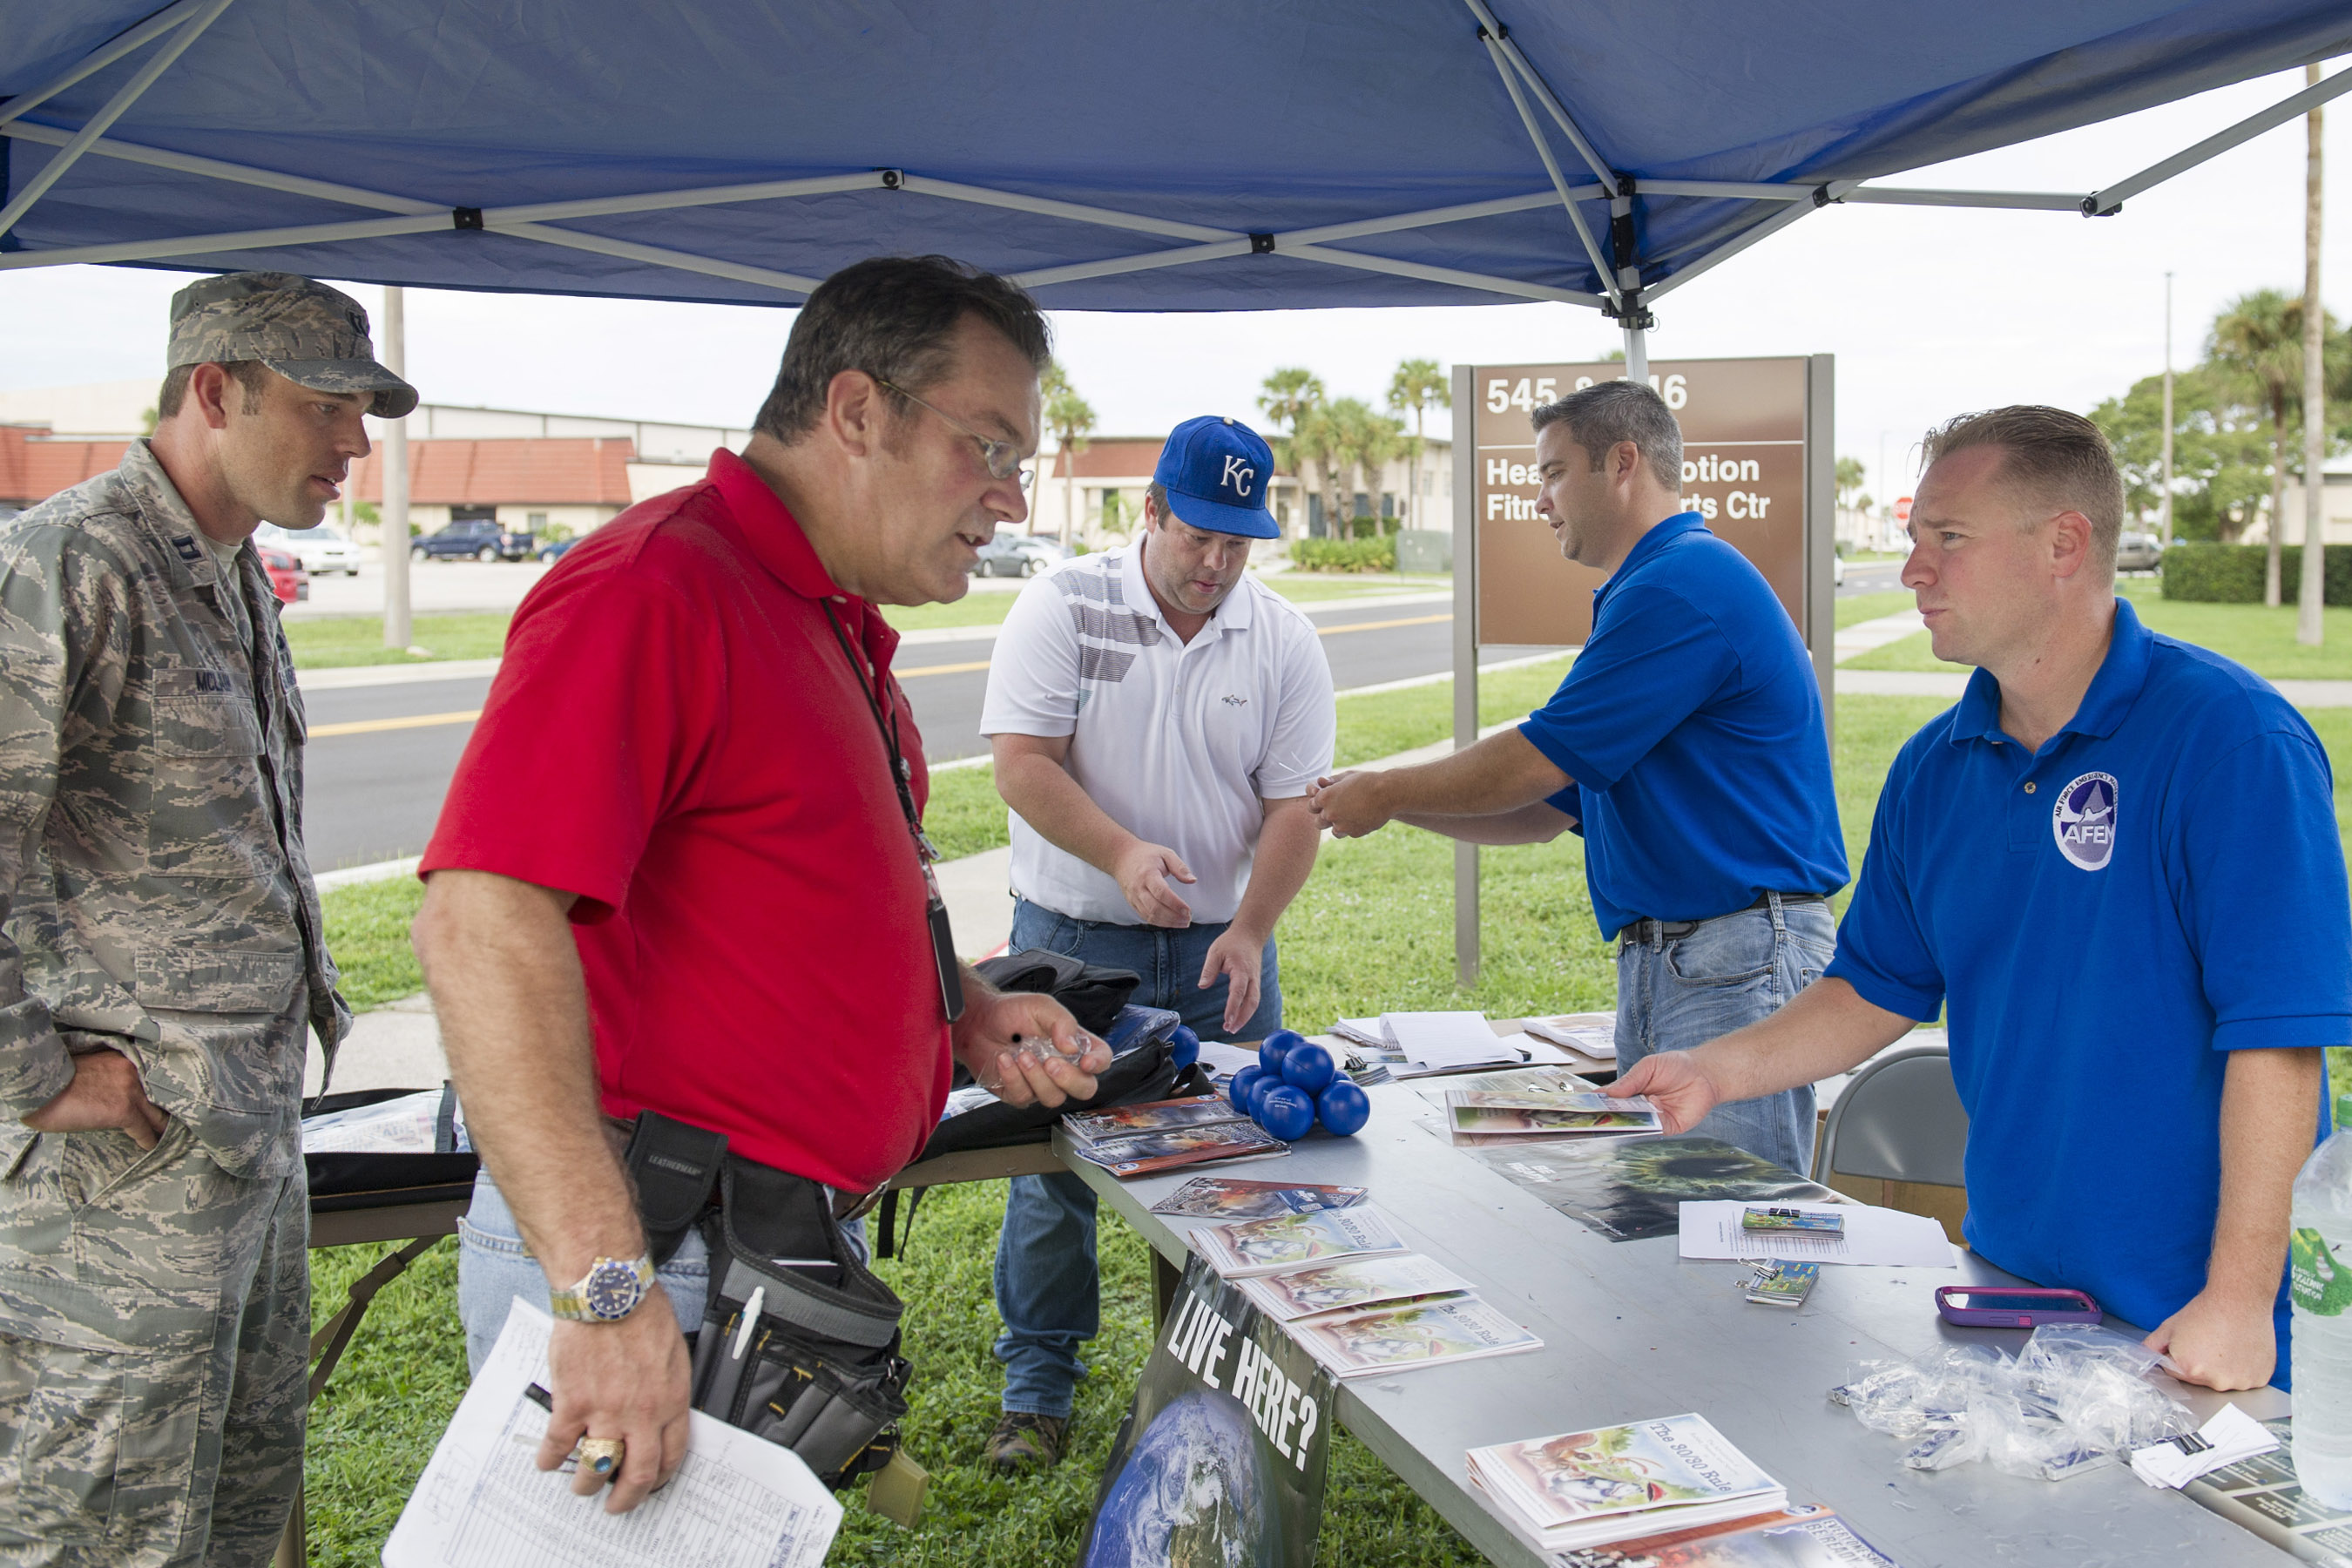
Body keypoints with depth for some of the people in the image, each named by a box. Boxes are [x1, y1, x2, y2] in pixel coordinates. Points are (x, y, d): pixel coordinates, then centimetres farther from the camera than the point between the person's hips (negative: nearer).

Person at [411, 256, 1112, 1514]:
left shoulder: (839, 628, 14)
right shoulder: (653, 587, -18)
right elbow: (483, 920, -29)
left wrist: (963, 1014, 9)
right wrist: (604, 1287, -33)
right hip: (646, 1263, -10)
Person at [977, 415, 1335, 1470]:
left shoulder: (1284, 641, 2)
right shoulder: (1063, 608, -5)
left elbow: (1295, 802, 0)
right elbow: (1022, 763, -12)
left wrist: (1250, 932, -12)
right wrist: (1122, 854, -25)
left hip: (1224, 944, 2)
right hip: (1072, 938, -2)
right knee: (1052, 1163, 3)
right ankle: (1037, 1384, 19)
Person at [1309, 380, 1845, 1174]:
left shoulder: (1685, 586, -13)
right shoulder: (1654, 589, 21)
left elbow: (1536, 763, -14)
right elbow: (1551, 808, 22)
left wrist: (1387, 794, 1)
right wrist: (1387, 799, 15)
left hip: (1740, 965, -10)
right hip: (1655, 960, 10)